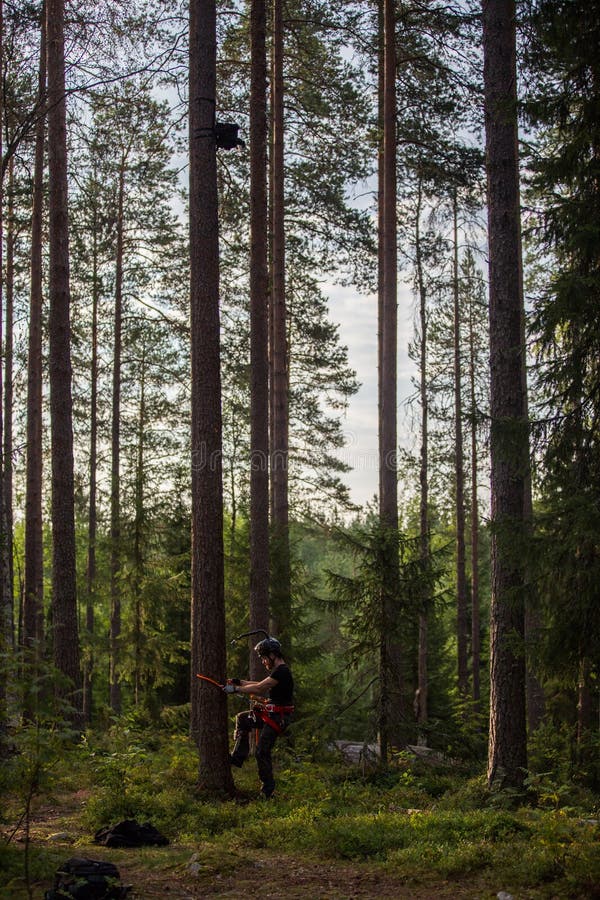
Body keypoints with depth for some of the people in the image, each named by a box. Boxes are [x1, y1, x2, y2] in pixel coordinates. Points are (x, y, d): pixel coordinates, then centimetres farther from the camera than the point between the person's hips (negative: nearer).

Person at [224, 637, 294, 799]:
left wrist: (236, 689, -18)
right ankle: (238, 757, 18)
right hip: (271, 713, 11)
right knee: (242, 718, 19)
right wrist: (239, 682, 13)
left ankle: (268, 790, 2)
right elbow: (262, 686, 19)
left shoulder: (281, 672, -20)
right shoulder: (278, 670, 14)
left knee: (262, 752, -8)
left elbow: (259, 688, -24)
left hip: (278, 718, -11)